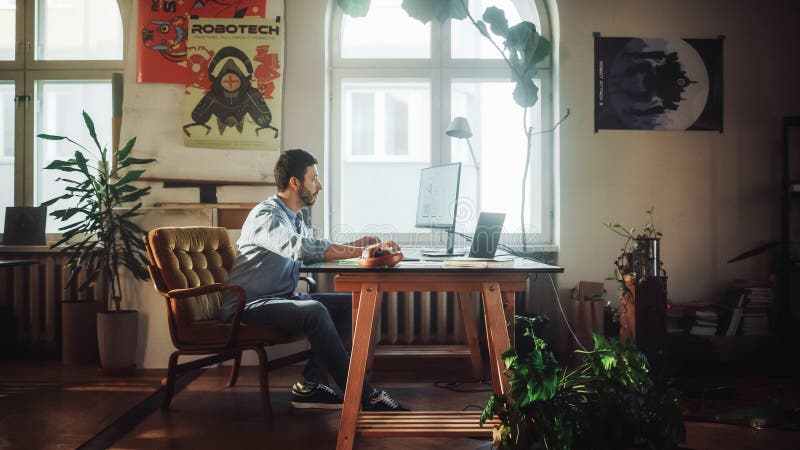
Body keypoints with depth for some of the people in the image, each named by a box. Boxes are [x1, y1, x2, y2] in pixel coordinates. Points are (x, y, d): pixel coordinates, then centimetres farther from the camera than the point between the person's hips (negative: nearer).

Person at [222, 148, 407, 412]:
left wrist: (353, 246, 8)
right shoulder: (266, 215, -16)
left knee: (349, 304, -2)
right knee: (314, 311, -33)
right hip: (249, 306, -10)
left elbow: (313, 254, 26)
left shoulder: (294, 217, 14)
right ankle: (365, 396, -27)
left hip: (281, 298, 10)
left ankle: (310, 384, -8)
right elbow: (301, 248, -34)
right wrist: (363, 252, -34)